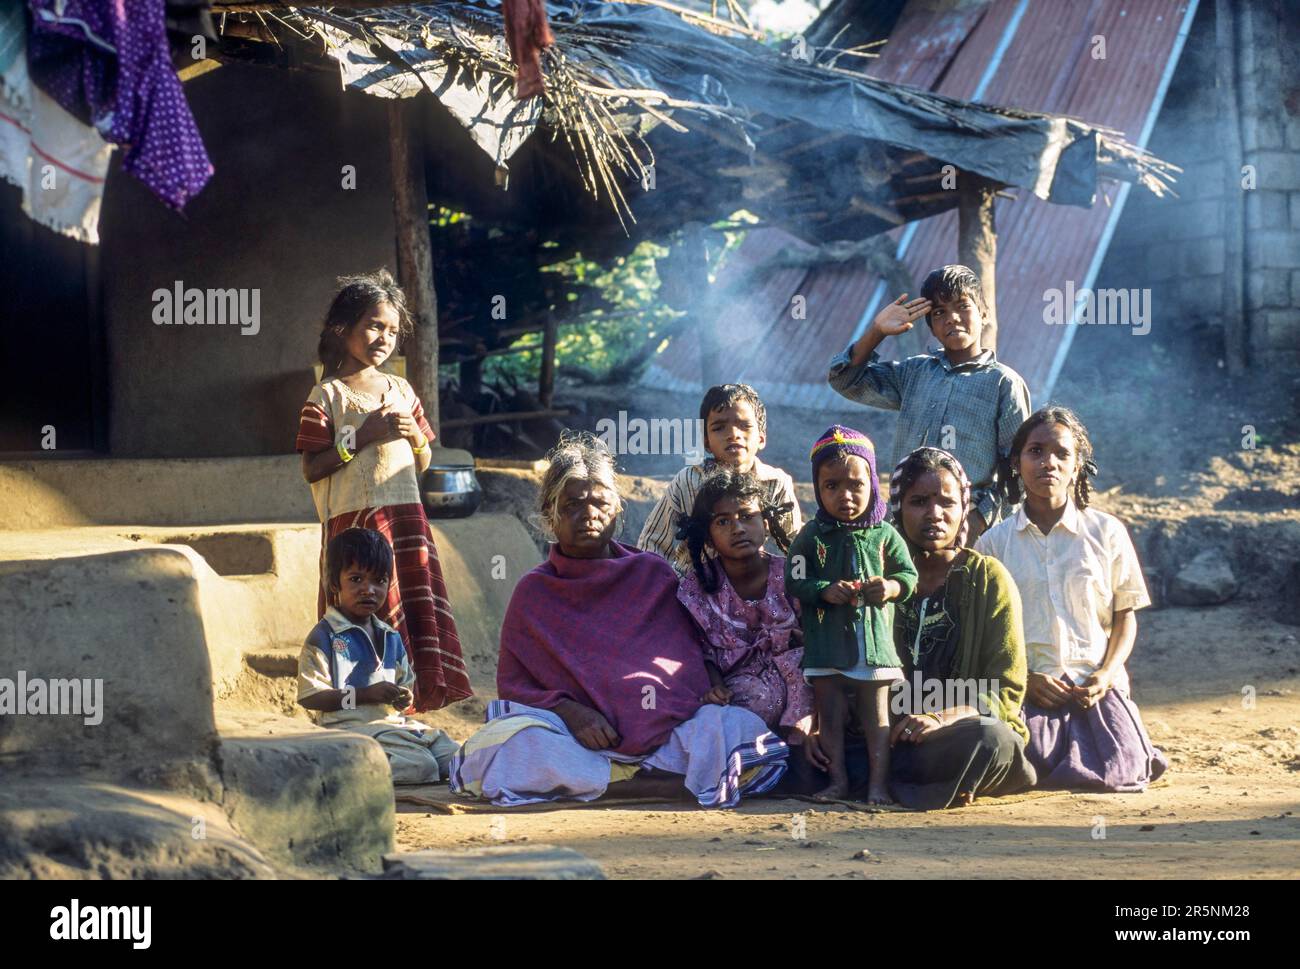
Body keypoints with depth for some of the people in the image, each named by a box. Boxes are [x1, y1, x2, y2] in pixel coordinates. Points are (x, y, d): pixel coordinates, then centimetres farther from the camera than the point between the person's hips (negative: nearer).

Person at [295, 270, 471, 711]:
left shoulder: (401, 390, 15)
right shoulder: (327, 397, -2)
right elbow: (311, 470, -9)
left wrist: (415, 436, -2)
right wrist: (363, 436, -14)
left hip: (406, 520, 5)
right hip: (355, 519, -5)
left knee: (417, 613, 1)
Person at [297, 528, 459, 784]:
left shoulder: (390, 636, 18)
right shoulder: (324, 636, -5)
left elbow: (406, 682, 28)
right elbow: (310, 696, -11)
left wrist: (405, 697, 1)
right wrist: (366, 694, -17)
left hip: (394, 723, 8)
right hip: (351, 727, -8)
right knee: (421, 767, -27)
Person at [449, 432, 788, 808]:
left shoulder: (655, 574, 15)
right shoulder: (533, 591, 12)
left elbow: (690, 655, 19)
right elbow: (515, 686, 7)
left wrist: (707, 687, -5)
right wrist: (569, 710, -14)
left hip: (665, 730, 1)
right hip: (576, 733, 0)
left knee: (745, 730, -27)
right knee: (507, 742, -35)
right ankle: (683, 784, -35)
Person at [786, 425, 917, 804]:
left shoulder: (884, 535, 2)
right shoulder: (812, 536, 0)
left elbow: (909, 574, 4)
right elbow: (794, 582, -3)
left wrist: (891, 587, -16)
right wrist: (826, 591, -18)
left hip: (874, 637, 0)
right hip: (826, 641, 0)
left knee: (875, 713, 5)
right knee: (829, 713, 7)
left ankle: (878, 783, 8)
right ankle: (838, 780, 15)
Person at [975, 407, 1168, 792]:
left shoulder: (1107, 533, 7)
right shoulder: (994, 542, 6)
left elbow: (1125, 615, 9)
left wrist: (1105, 674, -8)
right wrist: (1026, 679, -11)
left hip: (1095, 684, 0)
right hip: (1027, 686, 0)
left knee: (1122, 773, -22)